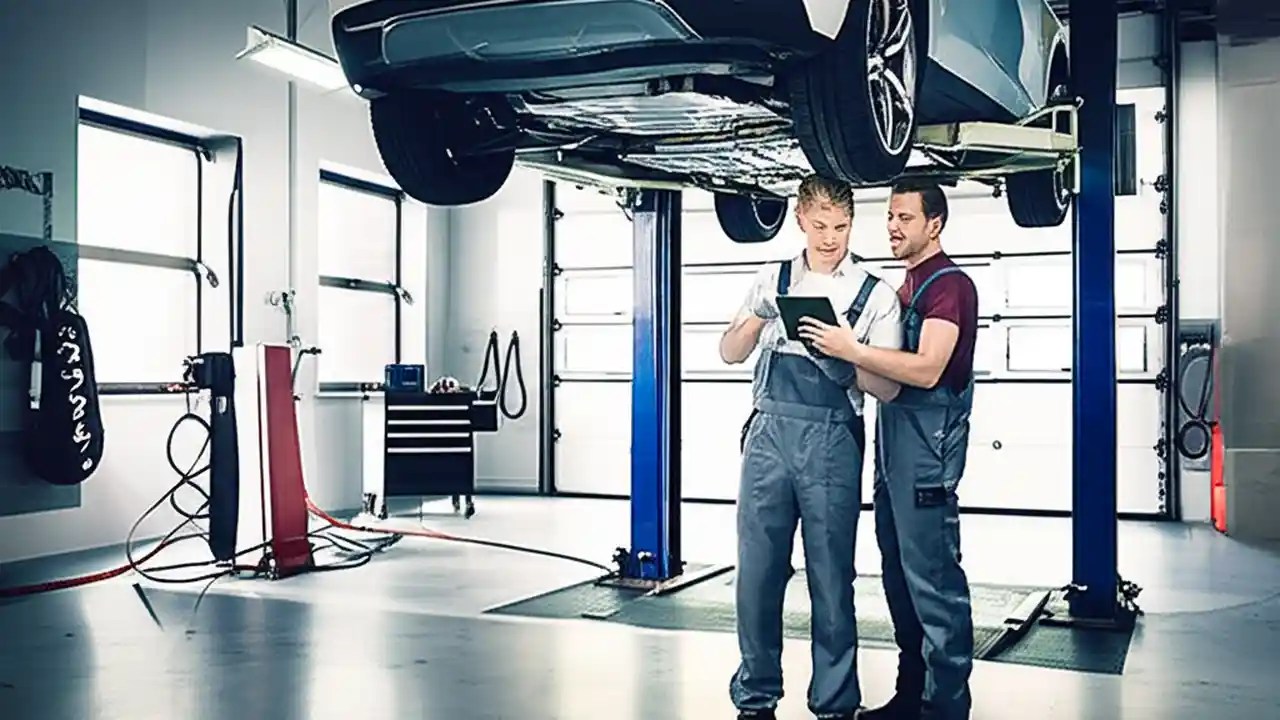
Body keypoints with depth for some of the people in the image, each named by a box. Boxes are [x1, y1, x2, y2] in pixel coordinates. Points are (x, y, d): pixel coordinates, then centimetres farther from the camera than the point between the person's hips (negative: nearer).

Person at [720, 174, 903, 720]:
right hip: (769, 432, 2)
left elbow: (888, 386, 0)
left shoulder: (874, 295, 5)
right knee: (758, 567, 4)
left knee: (831, 574, 2)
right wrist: (756, 318, -5)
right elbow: (730, 354, 14)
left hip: (832, 440, -2)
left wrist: (843, 358, -17)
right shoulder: (772, 280, 14)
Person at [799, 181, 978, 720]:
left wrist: (851, 350, -22)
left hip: (928, 442, -10)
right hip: (893, 438, 10)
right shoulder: (907, 286, 20)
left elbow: (927, 369, -21)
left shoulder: (949, 284, -9)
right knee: (899, 574, 13)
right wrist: (847, 350, 6)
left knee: (931, 576, -7)